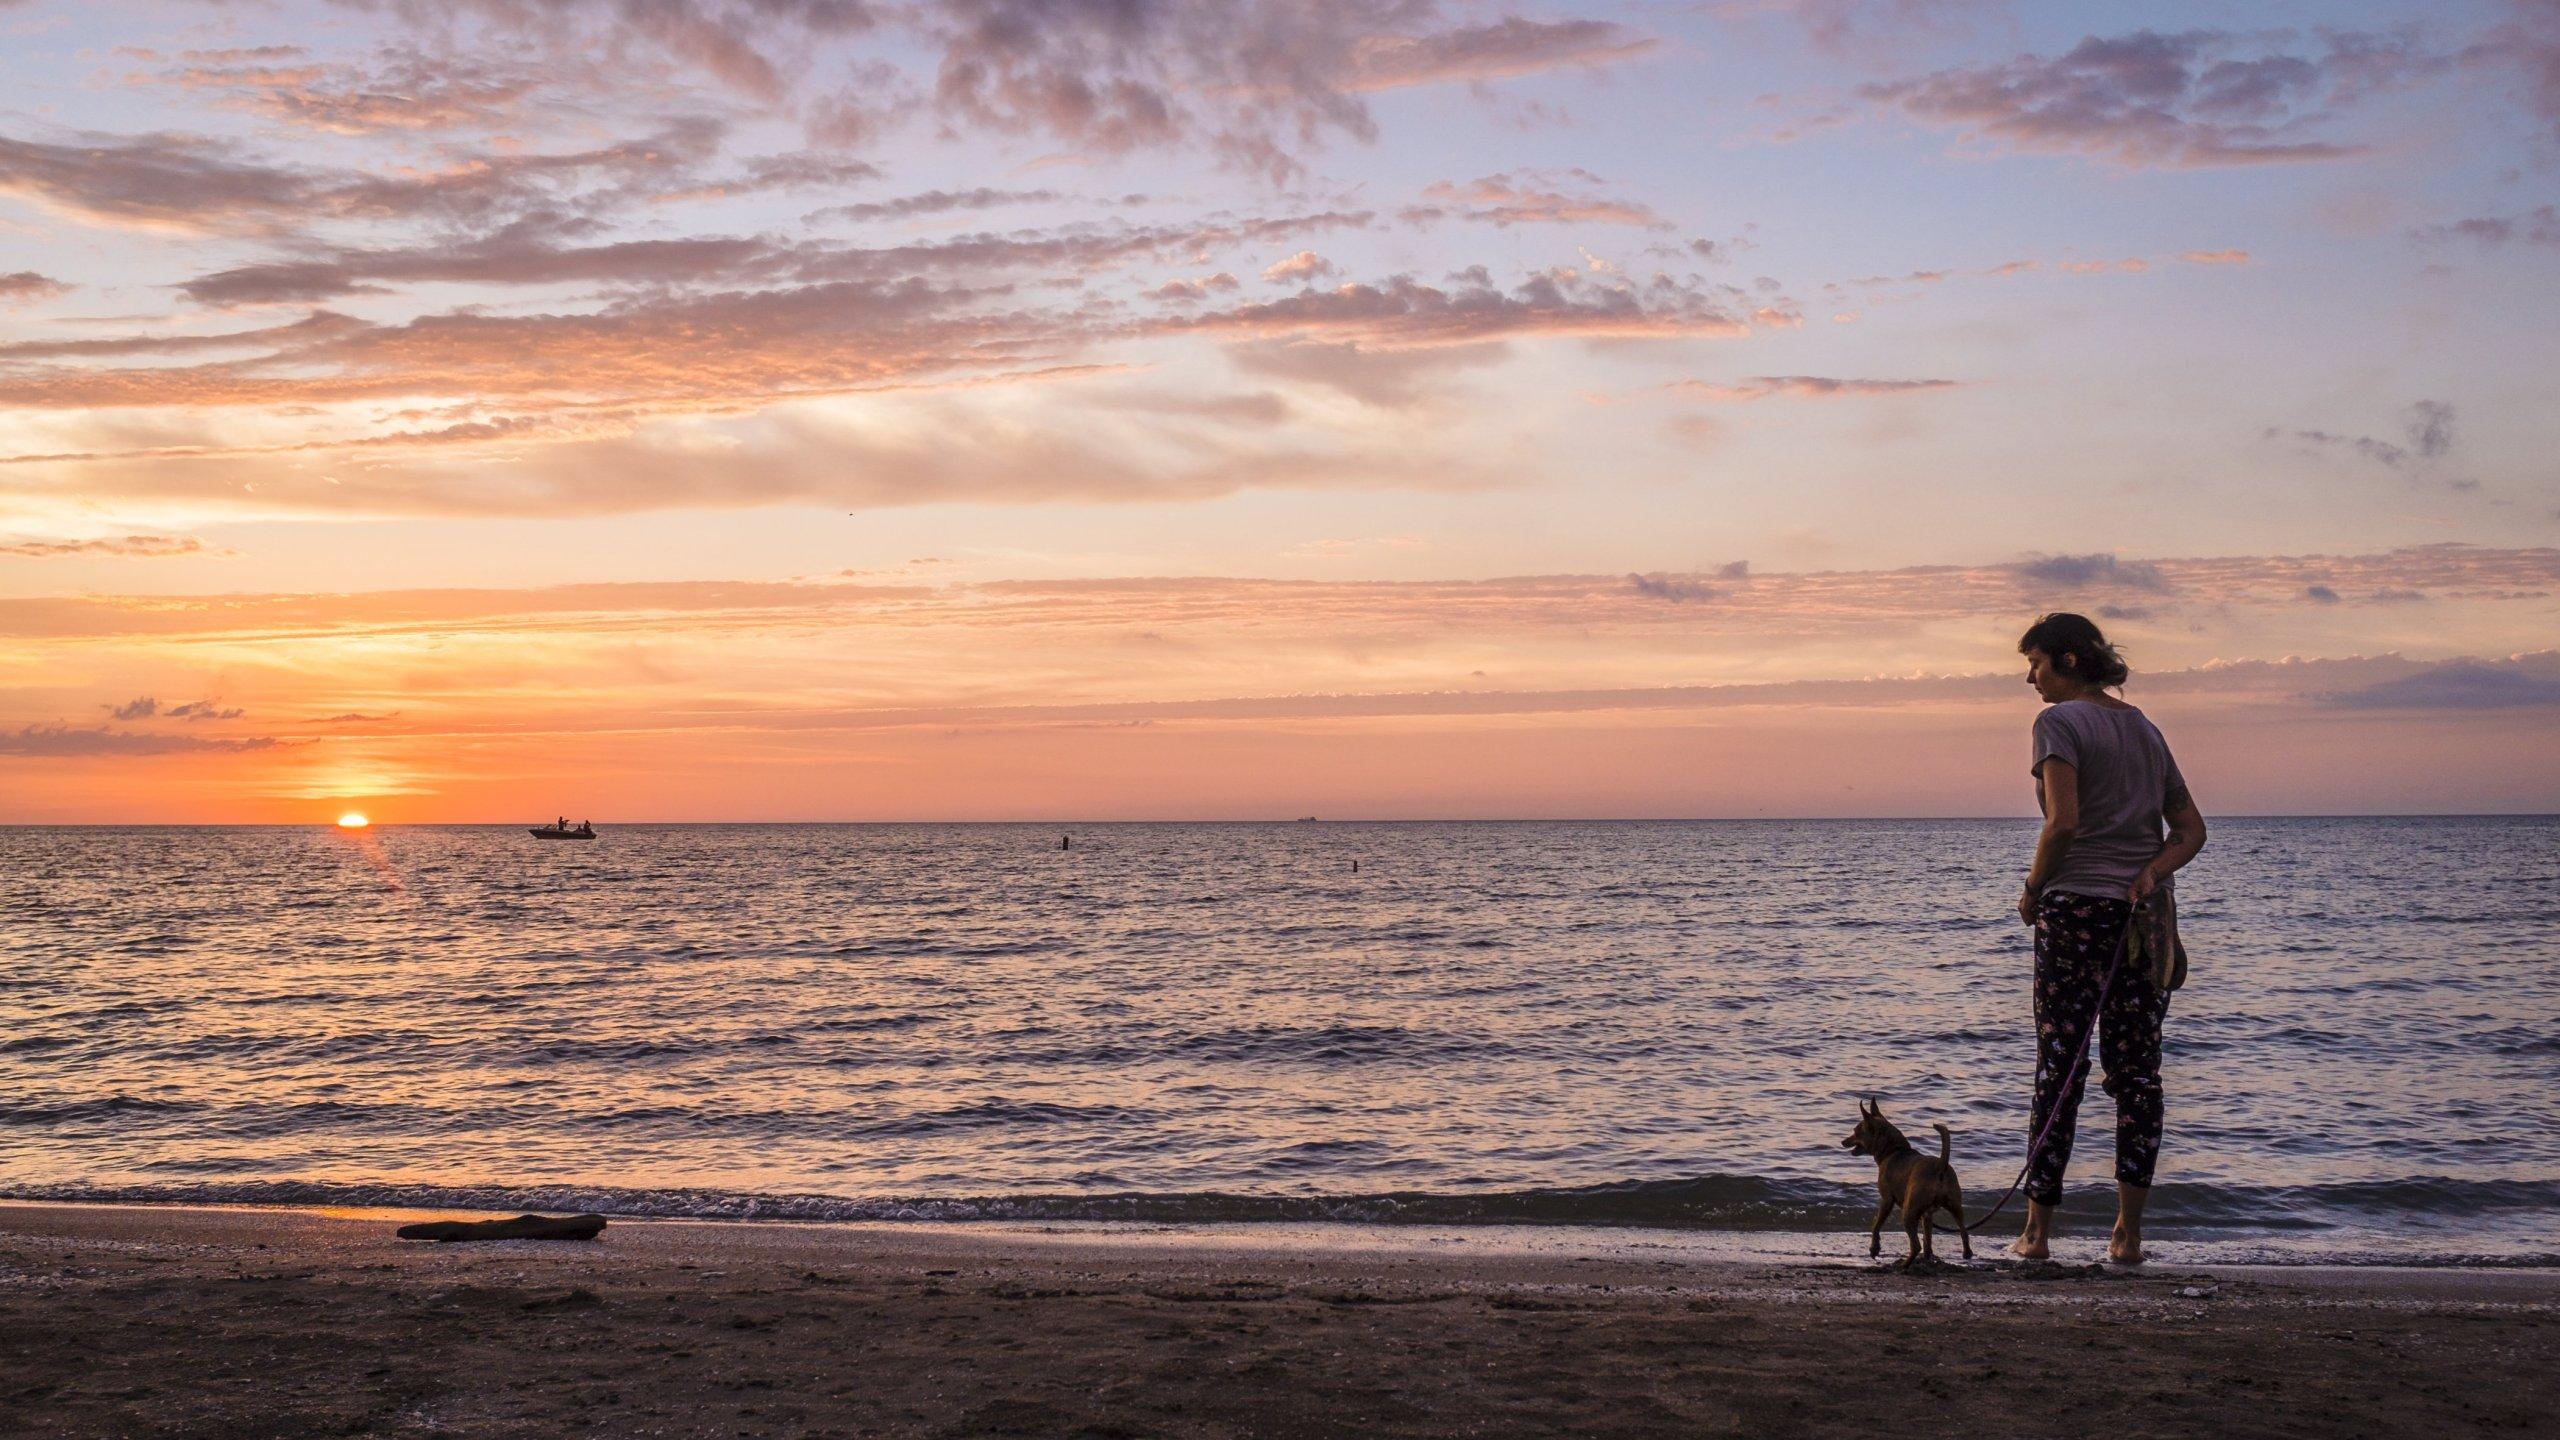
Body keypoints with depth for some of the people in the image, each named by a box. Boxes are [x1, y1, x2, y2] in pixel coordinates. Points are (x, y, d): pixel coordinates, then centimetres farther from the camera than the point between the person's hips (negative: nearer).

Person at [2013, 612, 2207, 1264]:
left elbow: (2064, 822, -19)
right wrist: (2150, 873, -3)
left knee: (2058, 1065, 0)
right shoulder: (2144, 728, 17)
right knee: (2137, 1069, 6)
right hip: (2147, 915, 6)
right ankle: (2128, 1233, 5)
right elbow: (2191, 829, 14)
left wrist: (2033, 887, -6)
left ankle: (2038, 1230, 4)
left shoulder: (2059, 721, -7)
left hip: (2076, 908, -6)